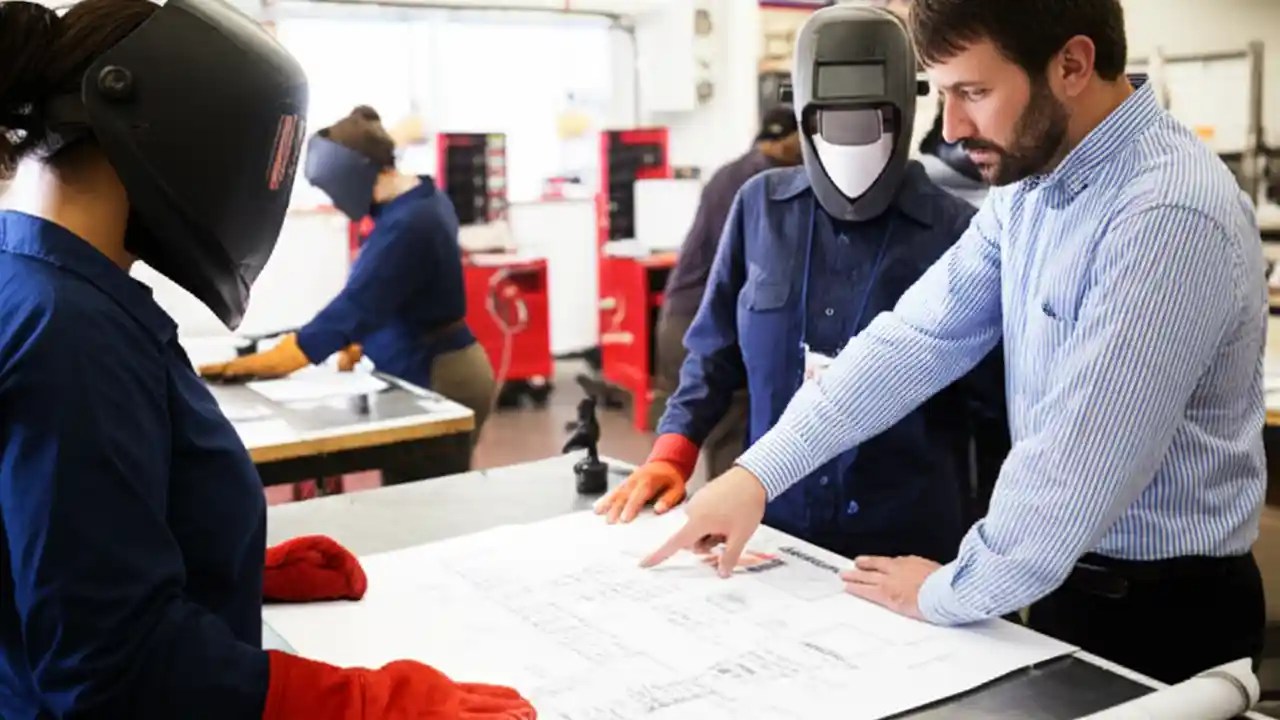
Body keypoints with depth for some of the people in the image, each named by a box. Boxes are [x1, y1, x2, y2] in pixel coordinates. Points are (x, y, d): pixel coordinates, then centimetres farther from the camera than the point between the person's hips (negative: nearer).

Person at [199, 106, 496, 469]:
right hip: (440, 372, 10)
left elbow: (355, 304, -27)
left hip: (438, 382, -10)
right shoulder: (420, 200, 9)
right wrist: (360, 341, 5)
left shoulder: (406, 225, -23)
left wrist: (259, 364, -25)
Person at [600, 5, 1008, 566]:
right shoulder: (760, 206, -1)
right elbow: (716, 348, 7)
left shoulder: (955, 230, -8)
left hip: (909, 538, -2)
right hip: (775, 523, 2)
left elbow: (995, 399, -3)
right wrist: (672, 454, -4)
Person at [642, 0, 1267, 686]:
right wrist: (758, 471, -9)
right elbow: (916, 338, -3)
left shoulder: (1169, 216, -28)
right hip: (1060, 579, 7)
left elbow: (1076, 460, -28)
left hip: (1163, 612, -7)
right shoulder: (1029, 184, 0)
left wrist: (947, 594, -15)